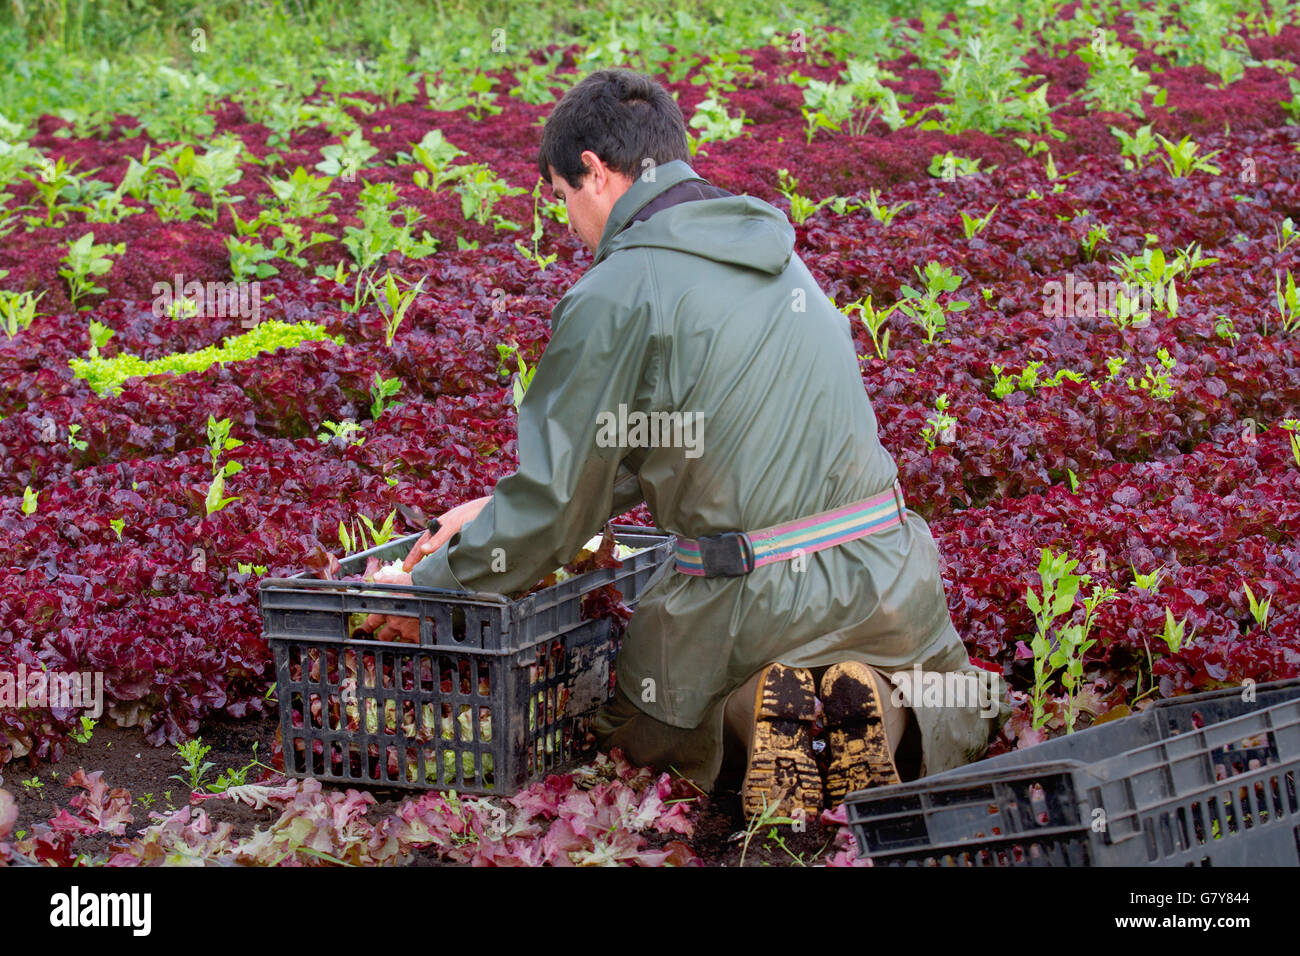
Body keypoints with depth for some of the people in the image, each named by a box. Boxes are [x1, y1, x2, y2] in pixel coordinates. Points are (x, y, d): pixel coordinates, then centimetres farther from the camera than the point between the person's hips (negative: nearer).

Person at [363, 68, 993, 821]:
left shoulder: (614, 297, -11)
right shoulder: (770, 249, 13)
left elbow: (554, 503, -8)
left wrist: (427, 584, 7)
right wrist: (495, 512, 25)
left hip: (750, 599, -4)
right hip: (886, 573, 4)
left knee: (639, 730, 29)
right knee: (954, 723, 32)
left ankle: (750, 715, -4)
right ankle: (871, 704, -3)